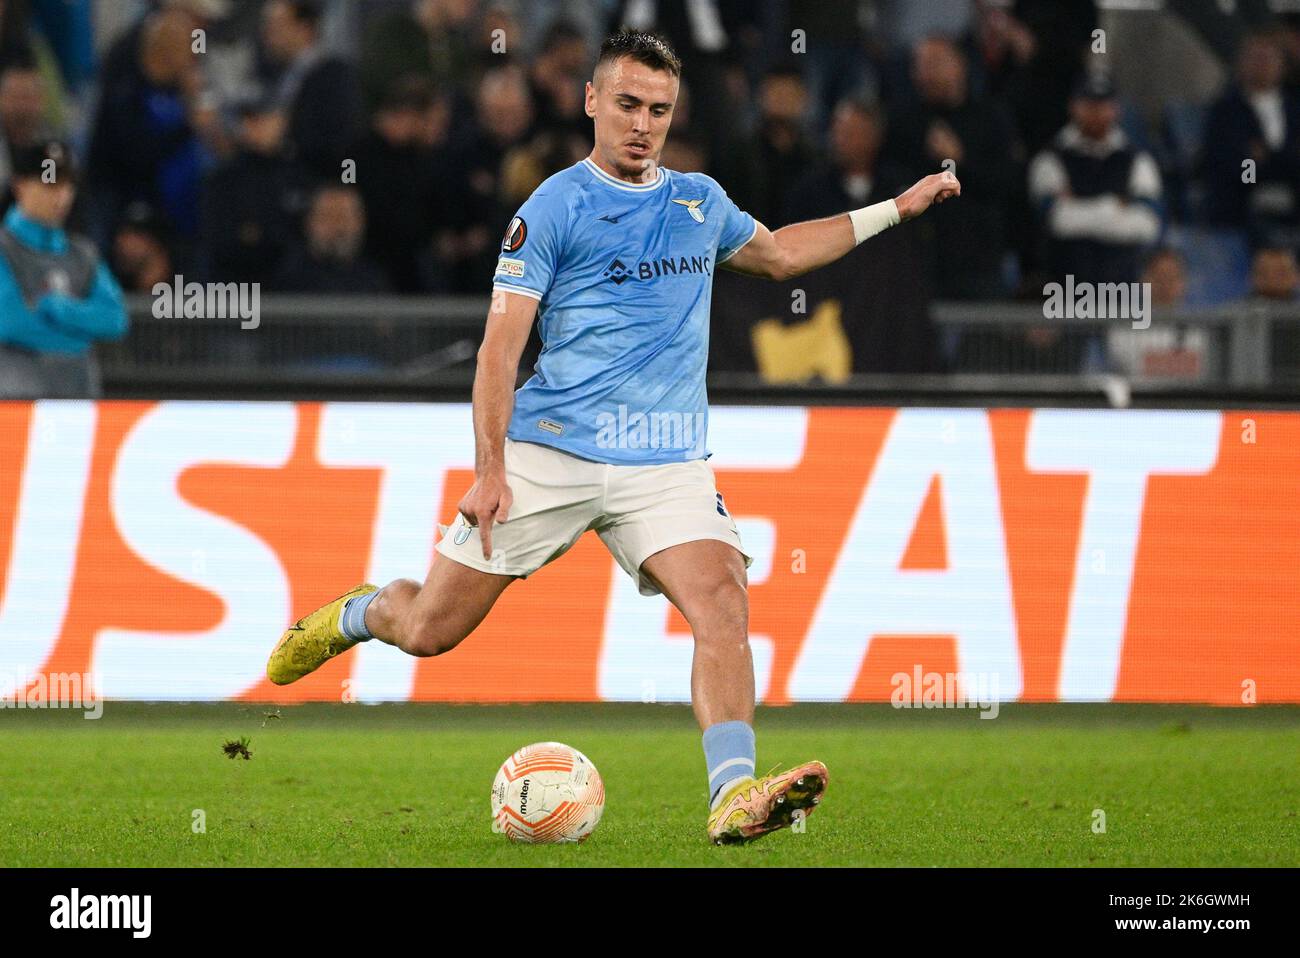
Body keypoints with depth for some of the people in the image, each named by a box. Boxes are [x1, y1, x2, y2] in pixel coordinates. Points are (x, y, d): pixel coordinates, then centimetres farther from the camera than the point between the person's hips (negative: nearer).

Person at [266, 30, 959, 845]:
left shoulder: (701, 201, 15)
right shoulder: (554, 209, -2)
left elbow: (776, 254, 36)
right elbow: (501, 344, -4)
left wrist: (894, 210, 33)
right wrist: (491, 467, -12)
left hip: (669, 465, 3)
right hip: (550, 452, -3)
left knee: (723, 601, -24)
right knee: (429, 632, 1)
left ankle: (734, 797, -32)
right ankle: (358, 613, 37)